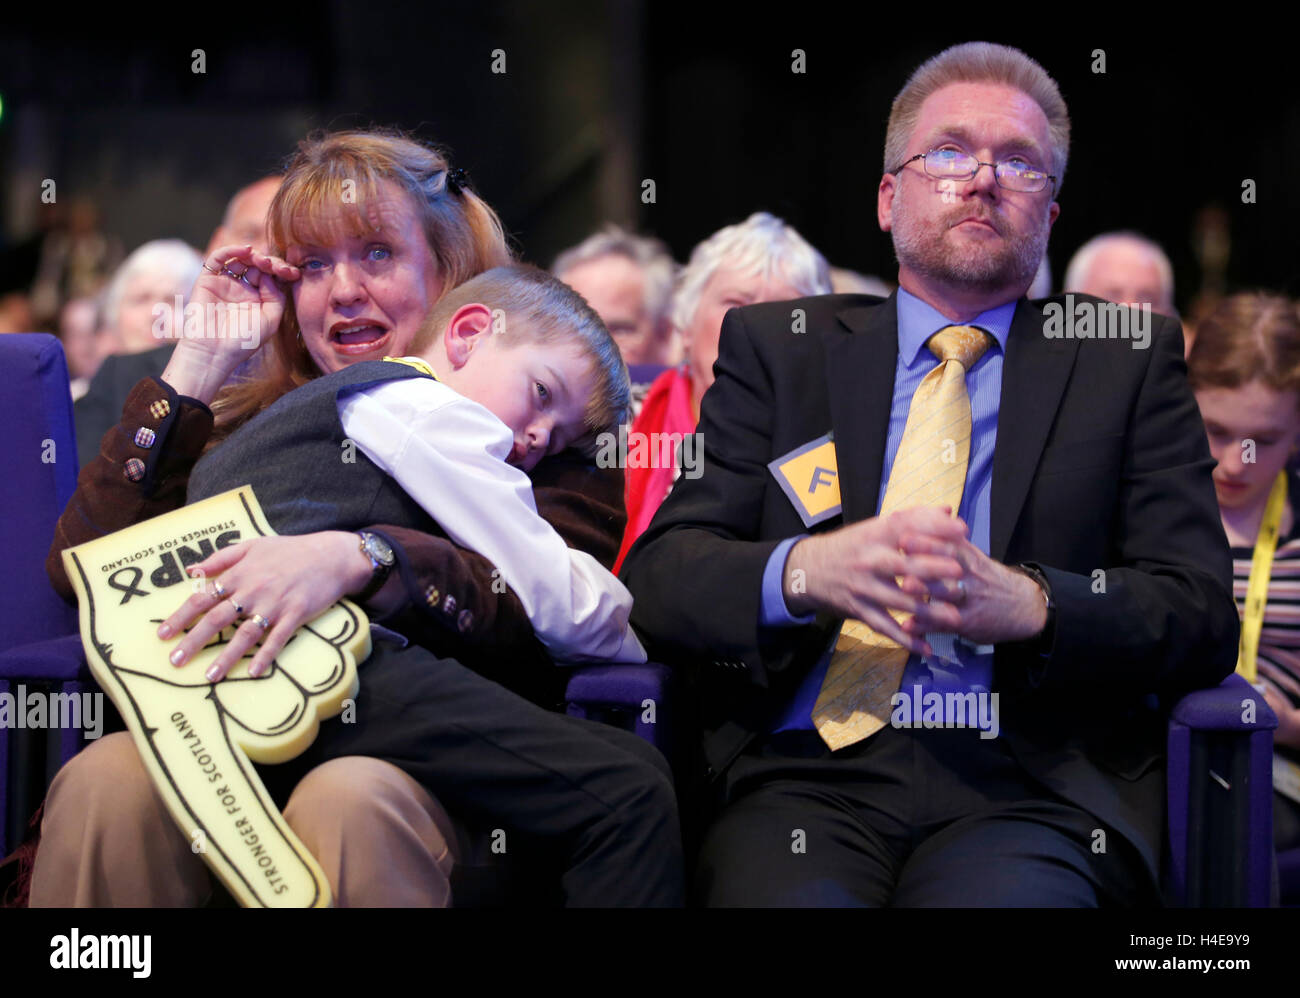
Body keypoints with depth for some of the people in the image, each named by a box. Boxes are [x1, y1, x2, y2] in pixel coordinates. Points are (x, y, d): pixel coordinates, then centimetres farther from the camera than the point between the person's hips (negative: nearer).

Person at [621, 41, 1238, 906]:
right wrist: (804, 573, -14)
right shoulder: (775, 347, 18)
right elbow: (658, 577, 8)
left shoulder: (1128, 364, 16)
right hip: (808, 771, 1)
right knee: (787, 897, -32)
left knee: (1001, 895, -34)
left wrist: (1023, 602, -14)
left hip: (1028, 782, 0)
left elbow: (1202, 614, 5)